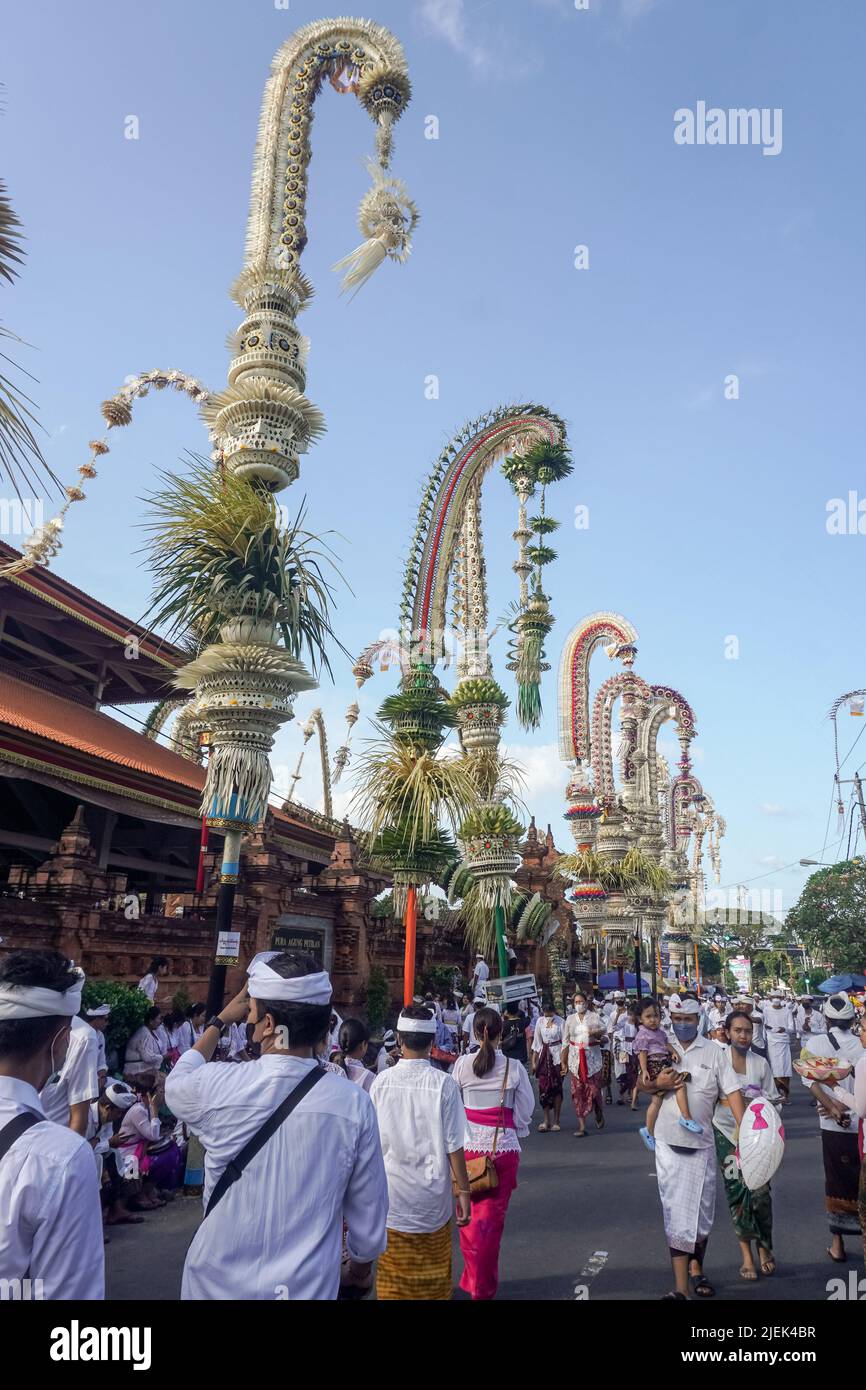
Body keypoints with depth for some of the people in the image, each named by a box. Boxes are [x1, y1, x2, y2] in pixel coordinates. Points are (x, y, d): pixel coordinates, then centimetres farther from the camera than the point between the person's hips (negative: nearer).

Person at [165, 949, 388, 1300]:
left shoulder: (216, 1088, -20)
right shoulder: (354, 1105, -18)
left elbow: (176, 1083, 7)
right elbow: (369, 1220, -6)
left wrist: (220, 1021, 18)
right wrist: (359, 1272, 14)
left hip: (218, 1284, 0)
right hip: (306, 1287, 0)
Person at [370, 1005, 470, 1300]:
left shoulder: (382, 1081, -9)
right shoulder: (444, 1084, -14)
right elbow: (454, 1146, -11)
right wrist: (463, 1190, 1)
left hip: (390, 1195, 1)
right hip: (432, 1197, -1)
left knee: (391, 1278, 18)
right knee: (434, 1280, 19)